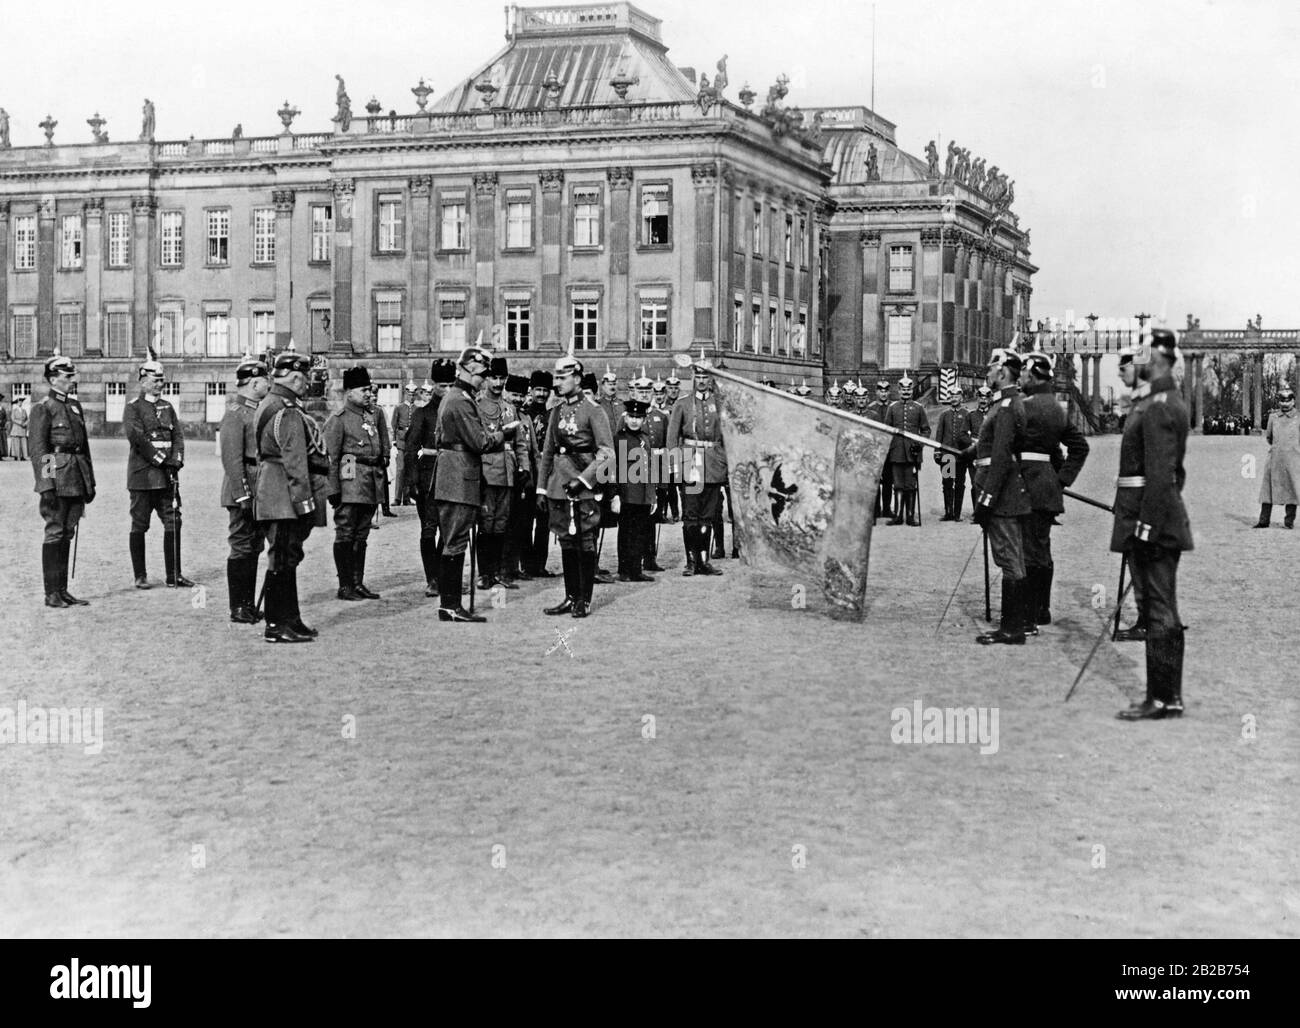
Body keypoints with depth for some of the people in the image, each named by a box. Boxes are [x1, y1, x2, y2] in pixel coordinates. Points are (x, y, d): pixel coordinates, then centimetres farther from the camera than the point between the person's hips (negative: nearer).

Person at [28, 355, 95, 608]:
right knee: (55, 533, -4)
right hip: (57, 477, -7)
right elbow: (38, 450, -11)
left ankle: (62, 590, 15)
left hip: (77, 479, 7)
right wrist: (46, 485, -17)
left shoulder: (75, 406, 15)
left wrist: (90, 481, 16)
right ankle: (51, 593, 1)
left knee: (68, 534, 10)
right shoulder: (43, 408, -6)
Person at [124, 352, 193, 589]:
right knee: (139, 525, 2)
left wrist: (176, 460, -7)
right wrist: (158, 459, -15)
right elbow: (135, 436, -14)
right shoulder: (133, 408, -2)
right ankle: (140, 577, 8)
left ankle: (174, 576, 5)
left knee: (173, 523, 1)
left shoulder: (167, 407, 16)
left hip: (167, 476, 5)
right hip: (142, 475, -5)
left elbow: (178, 435, 9)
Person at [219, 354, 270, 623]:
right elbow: (231, 458, -17)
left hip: (261, 493, 9)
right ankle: (238, 608, 2)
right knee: (242, 548, -4)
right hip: (244, 492, -9)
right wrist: (243, 494, -21)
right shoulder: (235, 414, -12)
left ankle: (249, 604, 19)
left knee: (254, 548, 12)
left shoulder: (260, 411, 14)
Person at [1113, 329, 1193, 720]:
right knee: (1163, 610, 13)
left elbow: (1160, 474, -21)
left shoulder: (1159, 406, -16)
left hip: (1153, 517, -10)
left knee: (1159, 611, -5)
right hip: (1164, 519, 10)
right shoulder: (1169, 401, 16)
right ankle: (1169, 695, 19)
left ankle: (1162, 699, 0)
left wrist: (1145, 526, -21)